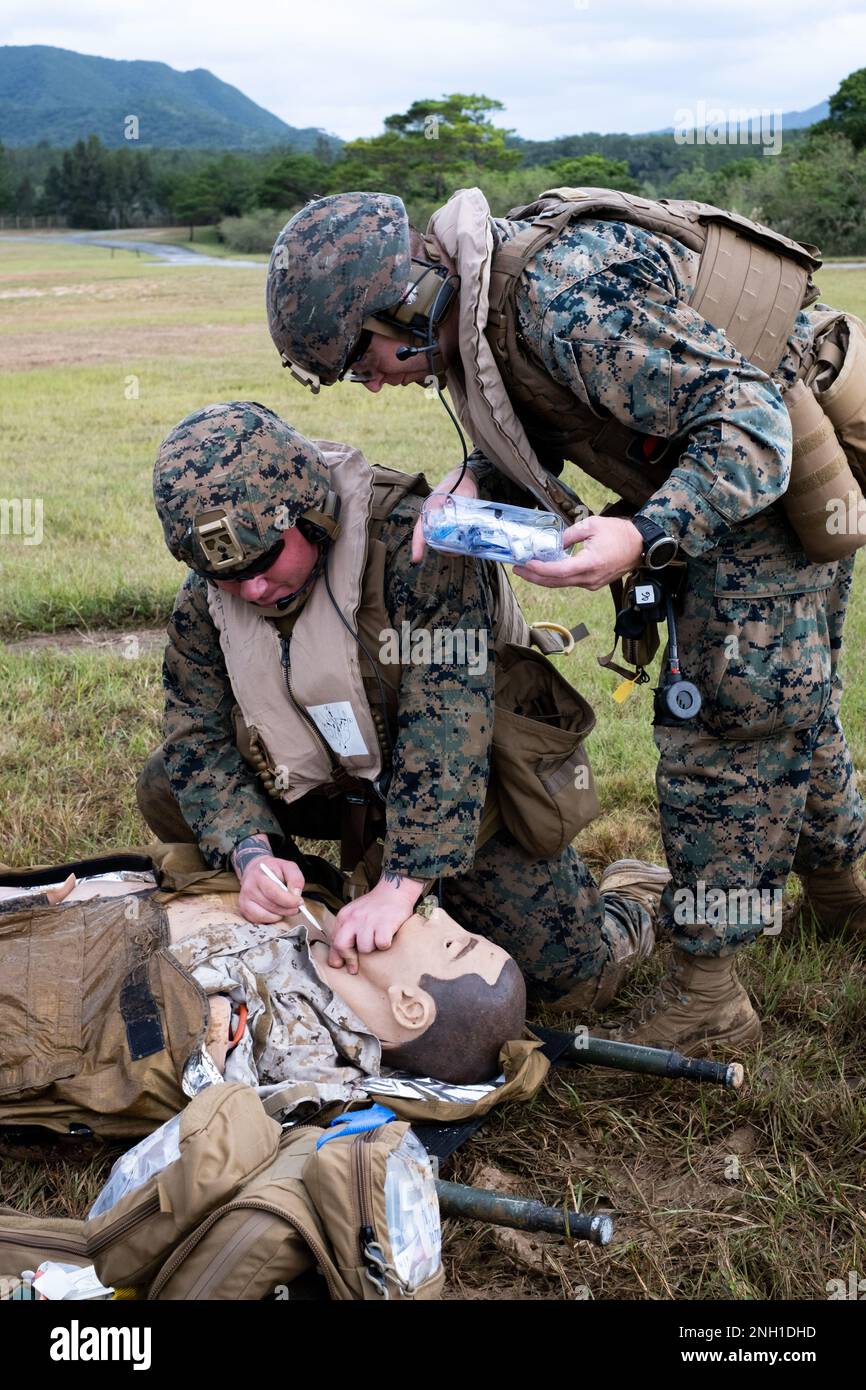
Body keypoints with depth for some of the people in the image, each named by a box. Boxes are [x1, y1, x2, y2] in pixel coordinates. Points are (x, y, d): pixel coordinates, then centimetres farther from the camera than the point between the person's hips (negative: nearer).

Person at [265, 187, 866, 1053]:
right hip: (723, 470, 10)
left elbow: (752, 421, -33)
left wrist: (646, 536, -45)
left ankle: (706, 990, 0)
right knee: (787, 692, 23)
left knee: (730, 710, -9)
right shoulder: (476, 300, -4)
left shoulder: (569, 301, -34)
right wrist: (476, 482, -13)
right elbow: (538, 432, 7)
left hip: (785, 466, -10)